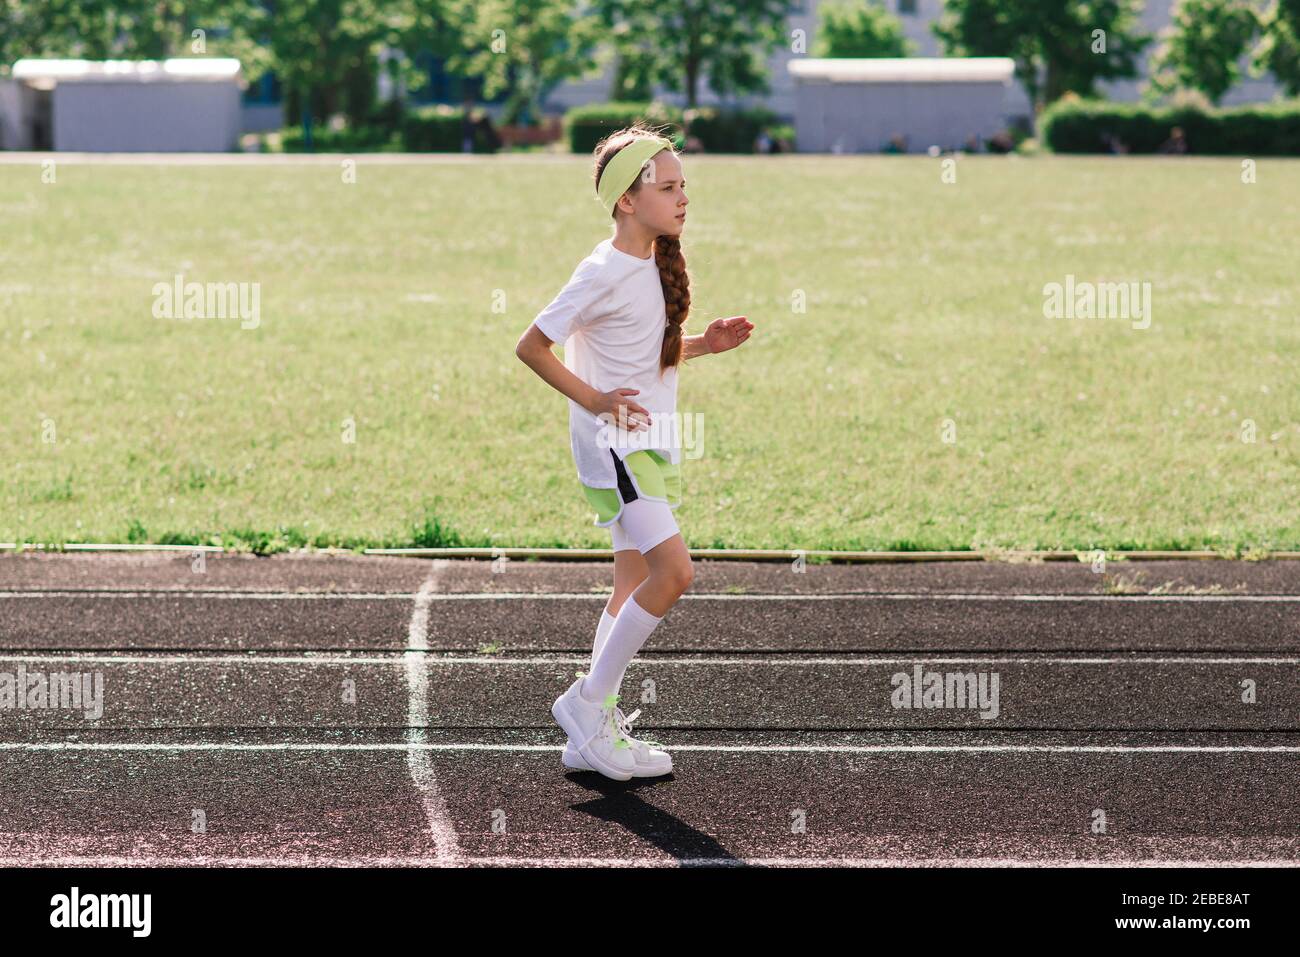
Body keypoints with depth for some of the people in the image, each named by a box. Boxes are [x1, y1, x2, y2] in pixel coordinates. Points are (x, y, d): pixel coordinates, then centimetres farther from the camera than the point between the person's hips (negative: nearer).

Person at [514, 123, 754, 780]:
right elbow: (531, 347, -14)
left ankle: (592, 736, 18)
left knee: (635, 587, 12)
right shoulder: (605, 272, -16)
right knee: (674, 571, -20)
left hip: (651, 445, 9)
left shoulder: (655, 264, 10)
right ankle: (587, 701, -8)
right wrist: (593, 399, -18)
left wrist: (702, 344, 7)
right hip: (613, 445, -9)